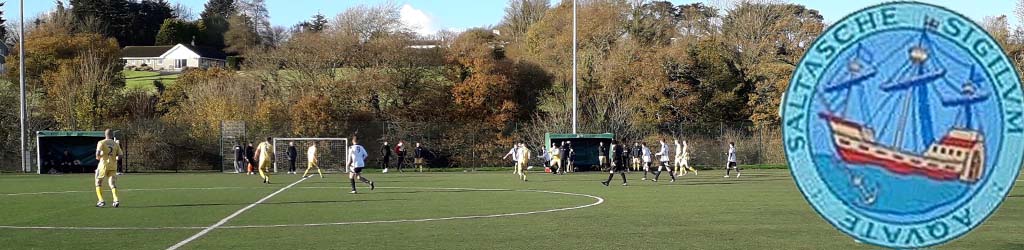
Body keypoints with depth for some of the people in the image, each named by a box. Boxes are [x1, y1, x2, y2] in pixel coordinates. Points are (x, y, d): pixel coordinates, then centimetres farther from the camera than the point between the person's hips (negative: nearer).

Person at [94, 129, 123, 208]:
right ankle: (116, 200, -15)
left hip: (104, 164, -3)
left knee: (98, 183, 11)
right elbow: (120, 155, 4)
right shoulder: (116, 144, 10)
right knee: (113, 184, 5)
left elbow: (98, 151, -17)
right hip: (113, 166, 3)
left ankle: (101, 201, 1)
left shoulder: (101, 142, -1)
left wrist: (98, 157, 3)